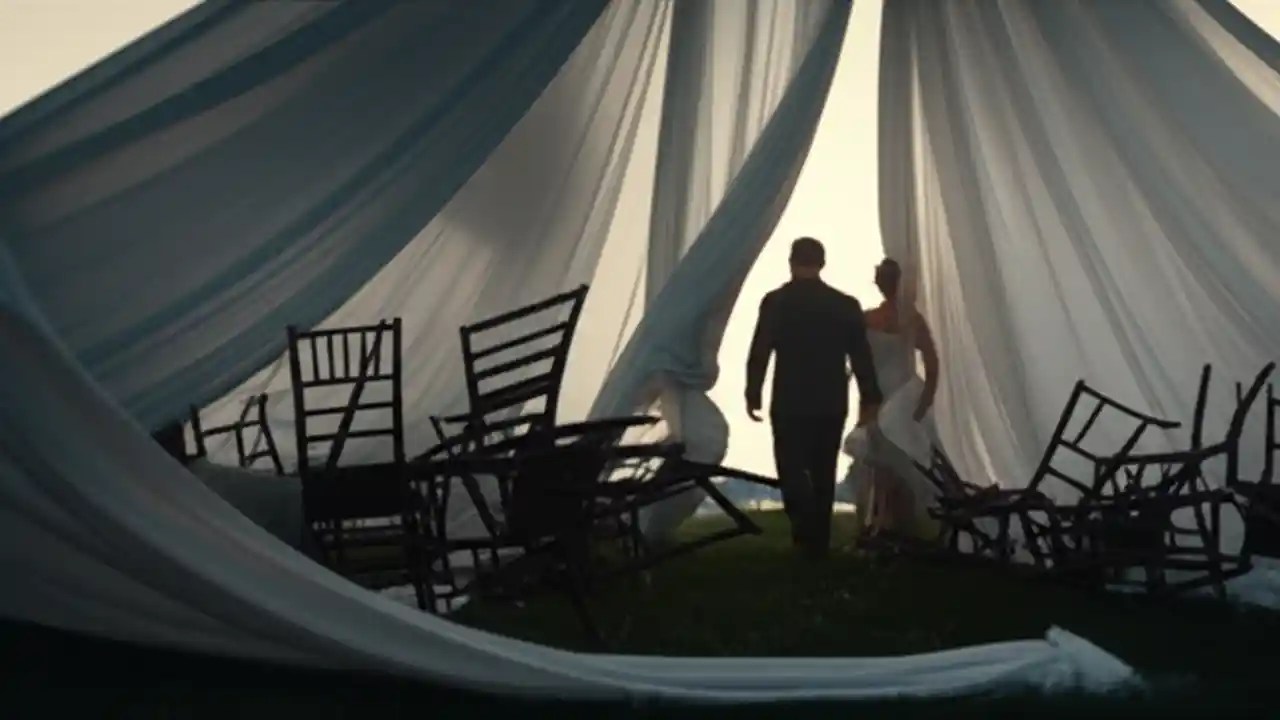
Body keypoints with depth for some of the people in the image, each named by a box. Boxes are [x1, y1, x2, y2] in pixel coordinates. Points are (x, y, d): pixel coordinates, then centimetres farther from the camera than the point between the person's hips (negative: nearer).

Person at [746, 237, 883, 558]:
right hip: (831, 405, 3)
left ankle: (808, 534, -19)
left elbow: (759, 353, -6)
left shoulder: (775, 302, -6)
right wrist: (870, 398, 10)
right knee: (823, 475, 12)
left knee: (793, 471, 2)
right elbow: (861, 357, 3)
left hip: (789, 405, -3)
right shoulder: (846, 304, 1)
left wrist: (752, 395, 3)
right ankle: (818, 541, 17)